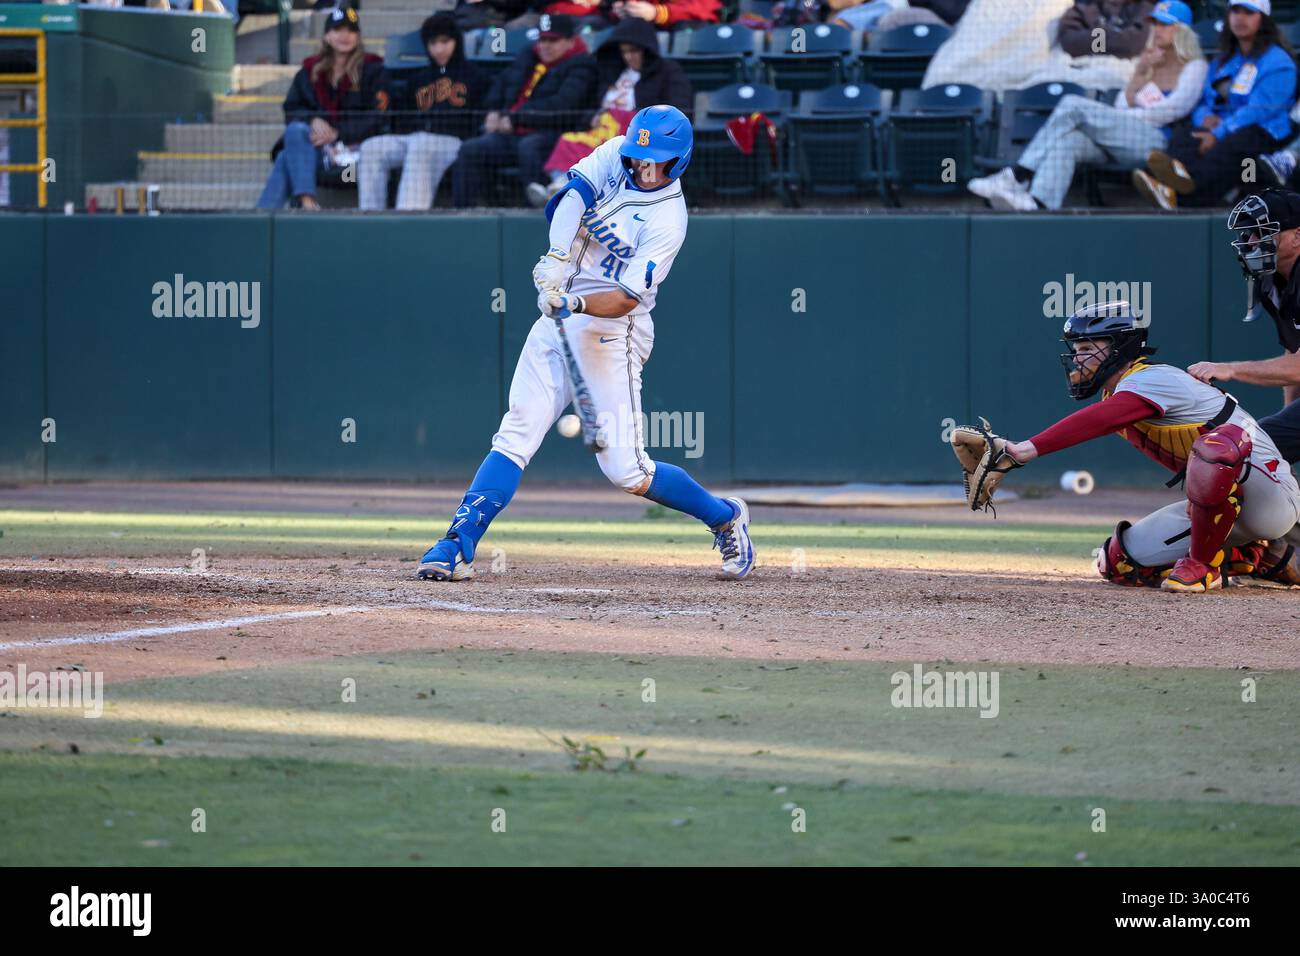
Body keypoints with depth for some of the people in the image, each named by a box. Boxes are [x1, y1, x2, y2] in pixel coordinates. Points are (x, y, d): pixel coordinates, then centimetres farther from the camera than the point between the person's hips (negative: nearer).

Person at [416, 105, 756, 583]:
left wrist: (575, 304, -38)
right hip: (558, 322, 5)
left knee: (626, 471, -6)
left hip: (611, 334, -5)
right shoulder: (615, 156, 3)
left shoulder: (667, 220, -14)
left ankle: (724, 517, 17)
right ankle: (459, 545, -14)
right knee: (516, 436, -7)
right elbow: (572, 193, -13)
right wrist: (559, 258, -27)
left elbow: (625, 299, -22)